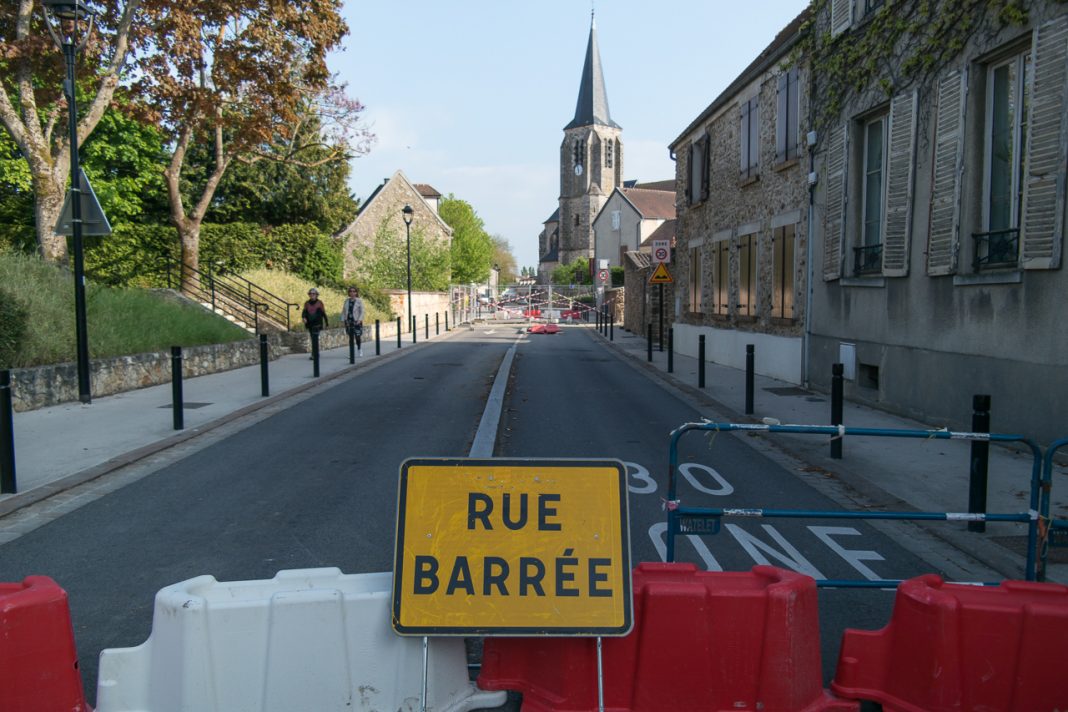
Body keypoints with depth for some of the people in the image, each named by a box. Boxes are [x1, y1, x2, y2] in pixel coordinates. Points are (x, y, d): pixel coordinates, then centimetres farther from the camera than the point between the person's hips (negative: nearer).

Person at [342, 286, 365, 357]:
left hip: (356, 321, -3)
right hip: (348, 321, 3)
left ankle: (359, 350, 13)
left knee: (358, 336, -6)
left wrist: (359, 320, -15)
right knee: (351, 337, 4)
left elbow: (362, 311, -4)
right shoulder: (347, 301, 9)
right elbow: (344, 311, 12)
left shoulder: (359, 301, -2)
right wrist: (343, 319, 2)